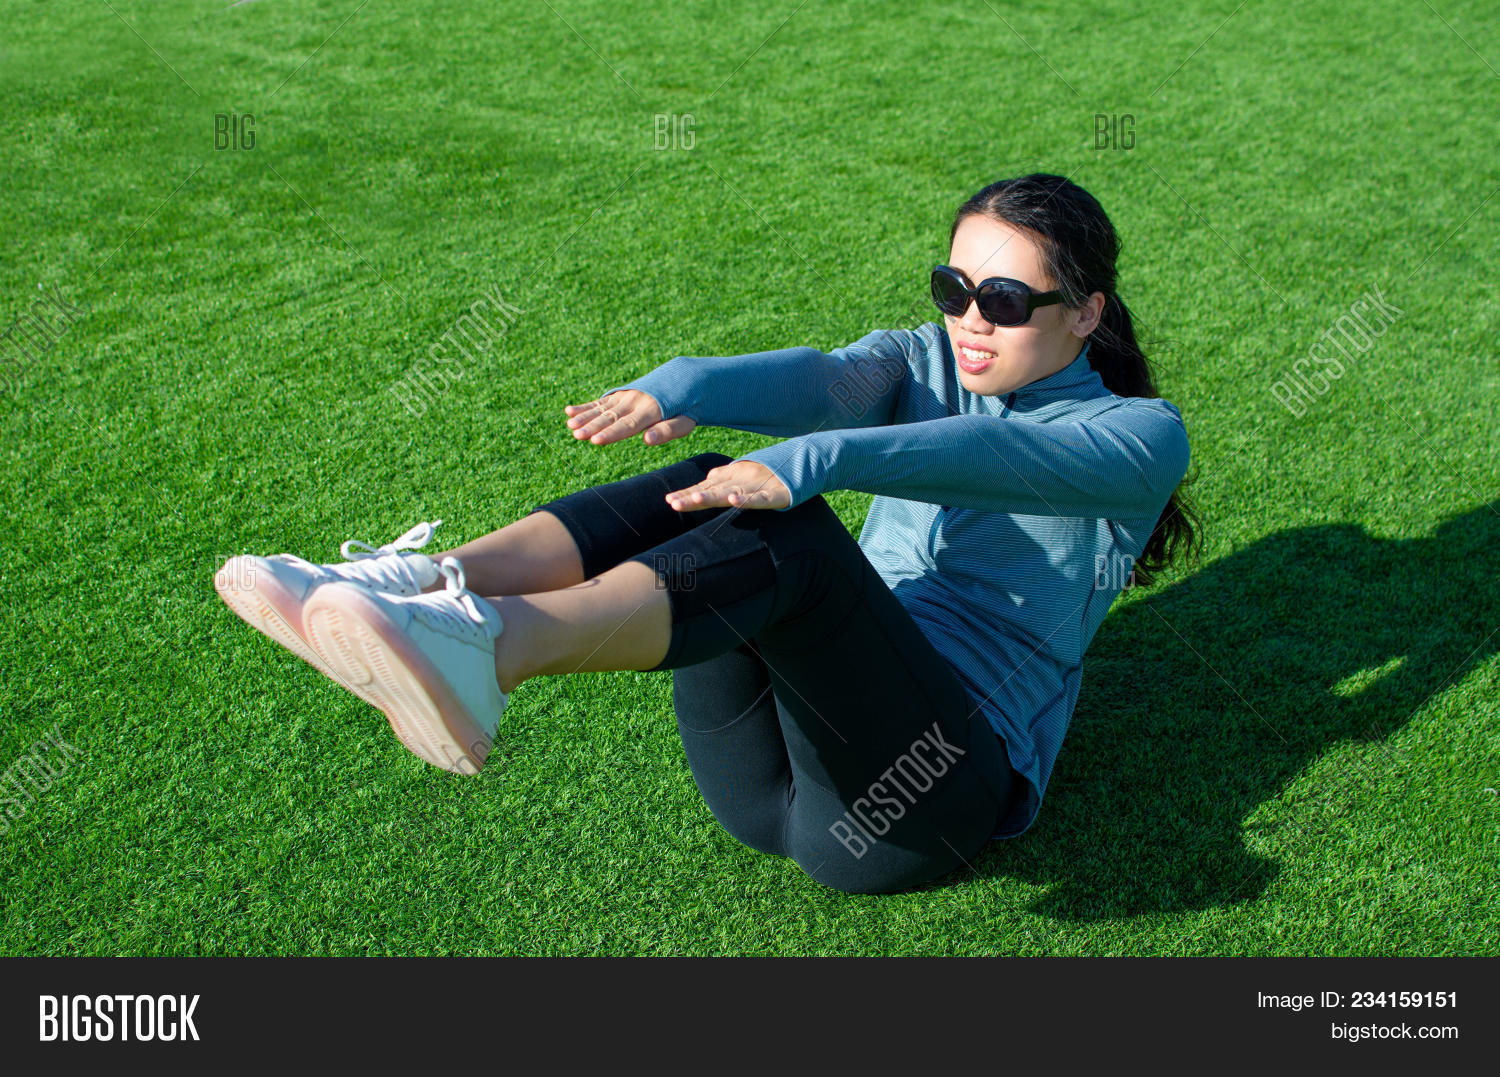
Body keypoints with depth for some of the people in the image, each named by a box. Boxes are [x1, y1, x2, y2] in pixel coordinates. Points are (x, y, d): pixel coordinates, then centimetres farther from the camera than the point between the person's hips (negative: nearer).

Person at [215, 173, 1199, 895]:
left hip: (932, 790, -4)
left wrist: (817, 462, -38)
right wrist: (686, 386, -30)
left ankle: (482, 653, -53)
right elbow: (823, 380, -9)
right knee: (706, 492, -22)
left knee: (778, 533, -32)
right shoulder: (922, 364, 15)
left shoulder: (1138, 435, 2)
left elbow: (993, 456, -21)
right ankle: (416, 590, -38)